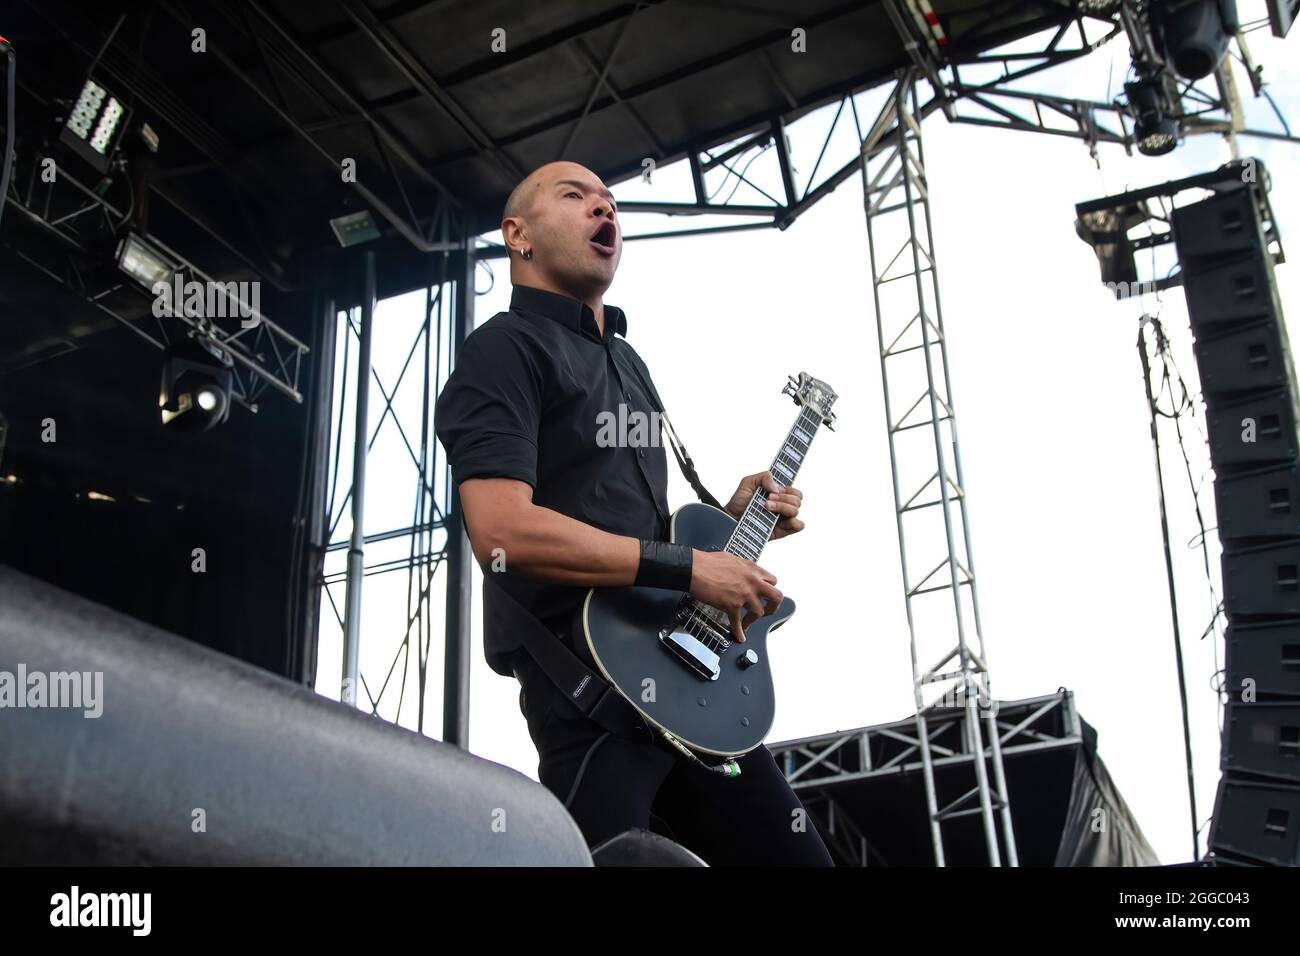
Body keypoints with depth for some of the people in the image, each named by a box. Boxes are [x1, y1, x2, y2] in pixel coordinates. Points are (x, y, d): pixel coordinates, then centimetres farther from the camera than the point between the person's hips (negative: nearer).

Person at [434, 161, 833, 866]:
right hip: (586, 680, -8)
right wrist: (689, 568, -19)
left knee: (795, 854, 10)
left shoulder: (626, 359, 22)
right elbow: (502, 531, -21)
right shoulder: (505, 348, -6)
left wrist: (729, 517, 11)